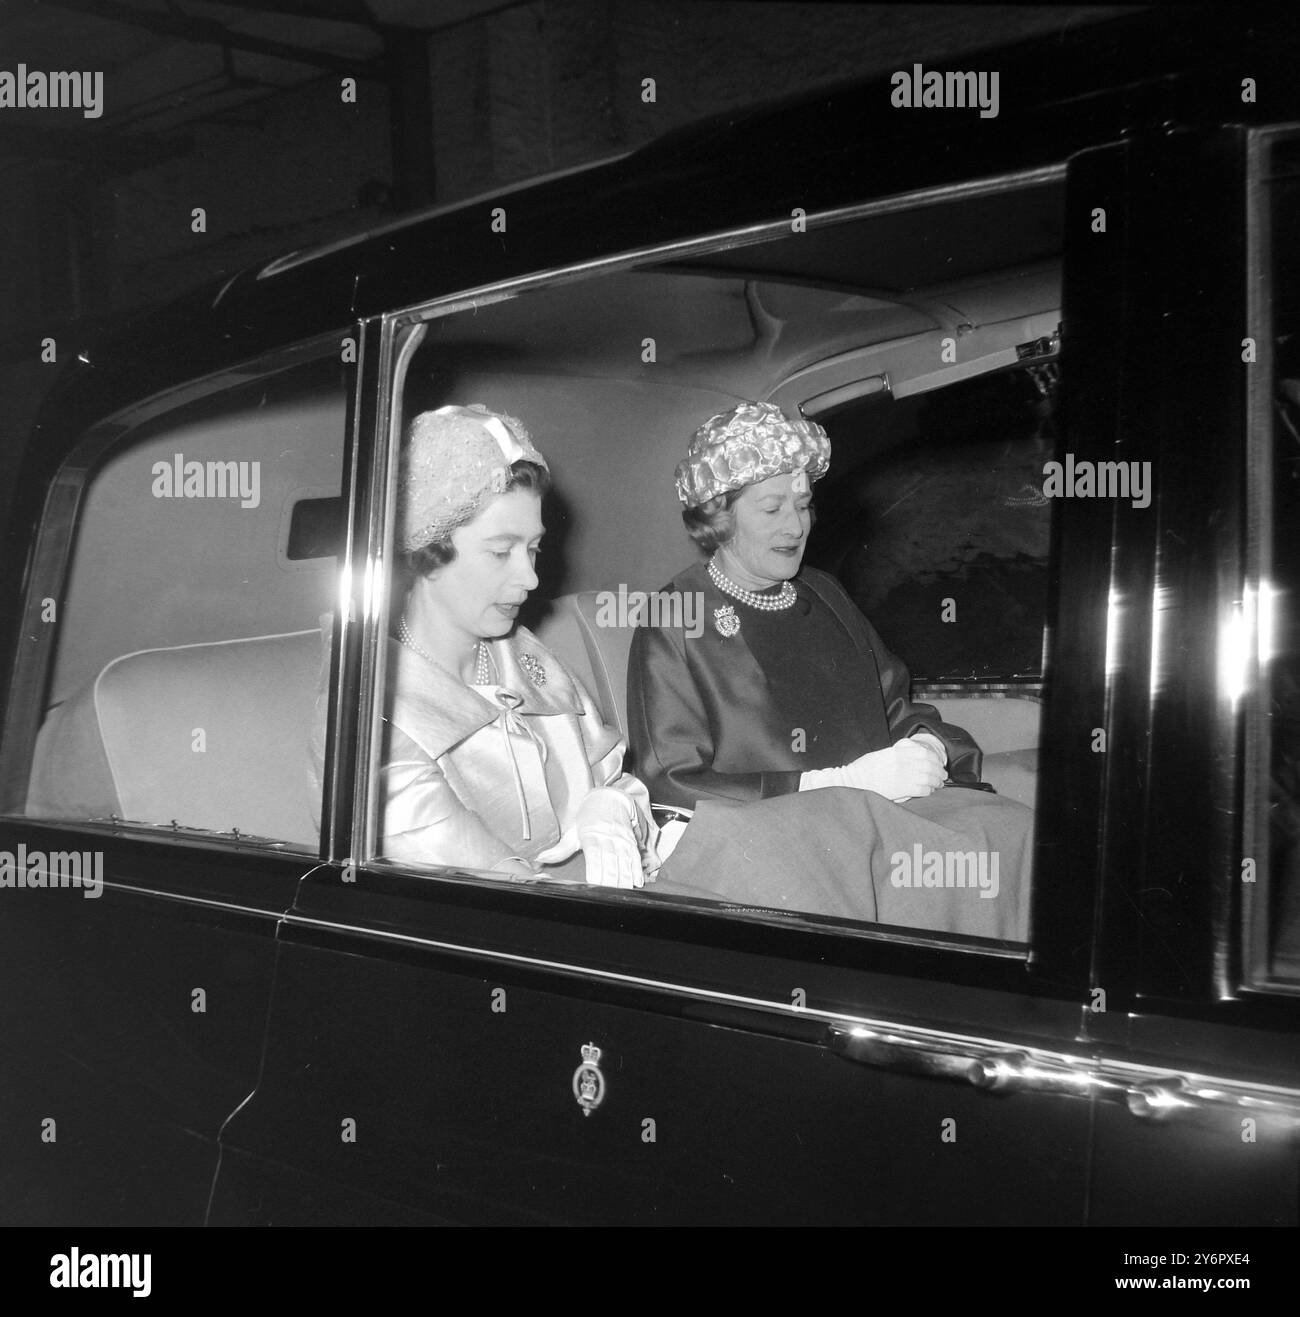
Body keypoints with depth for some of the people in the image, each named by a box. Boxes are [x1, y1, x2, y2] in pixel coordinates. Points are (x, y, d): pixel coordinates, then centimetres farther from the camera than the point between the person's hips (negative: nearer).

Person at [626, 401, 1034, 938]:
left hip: (875, 811, 6)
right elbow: (671, 788, -9)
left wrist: (926, 746, 0)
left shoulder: (822, 594, 21)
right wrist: (840, 783, -14)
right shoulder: (673, 623, 0)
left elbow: (897, 706, 27)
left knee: (1016, 835, -20)